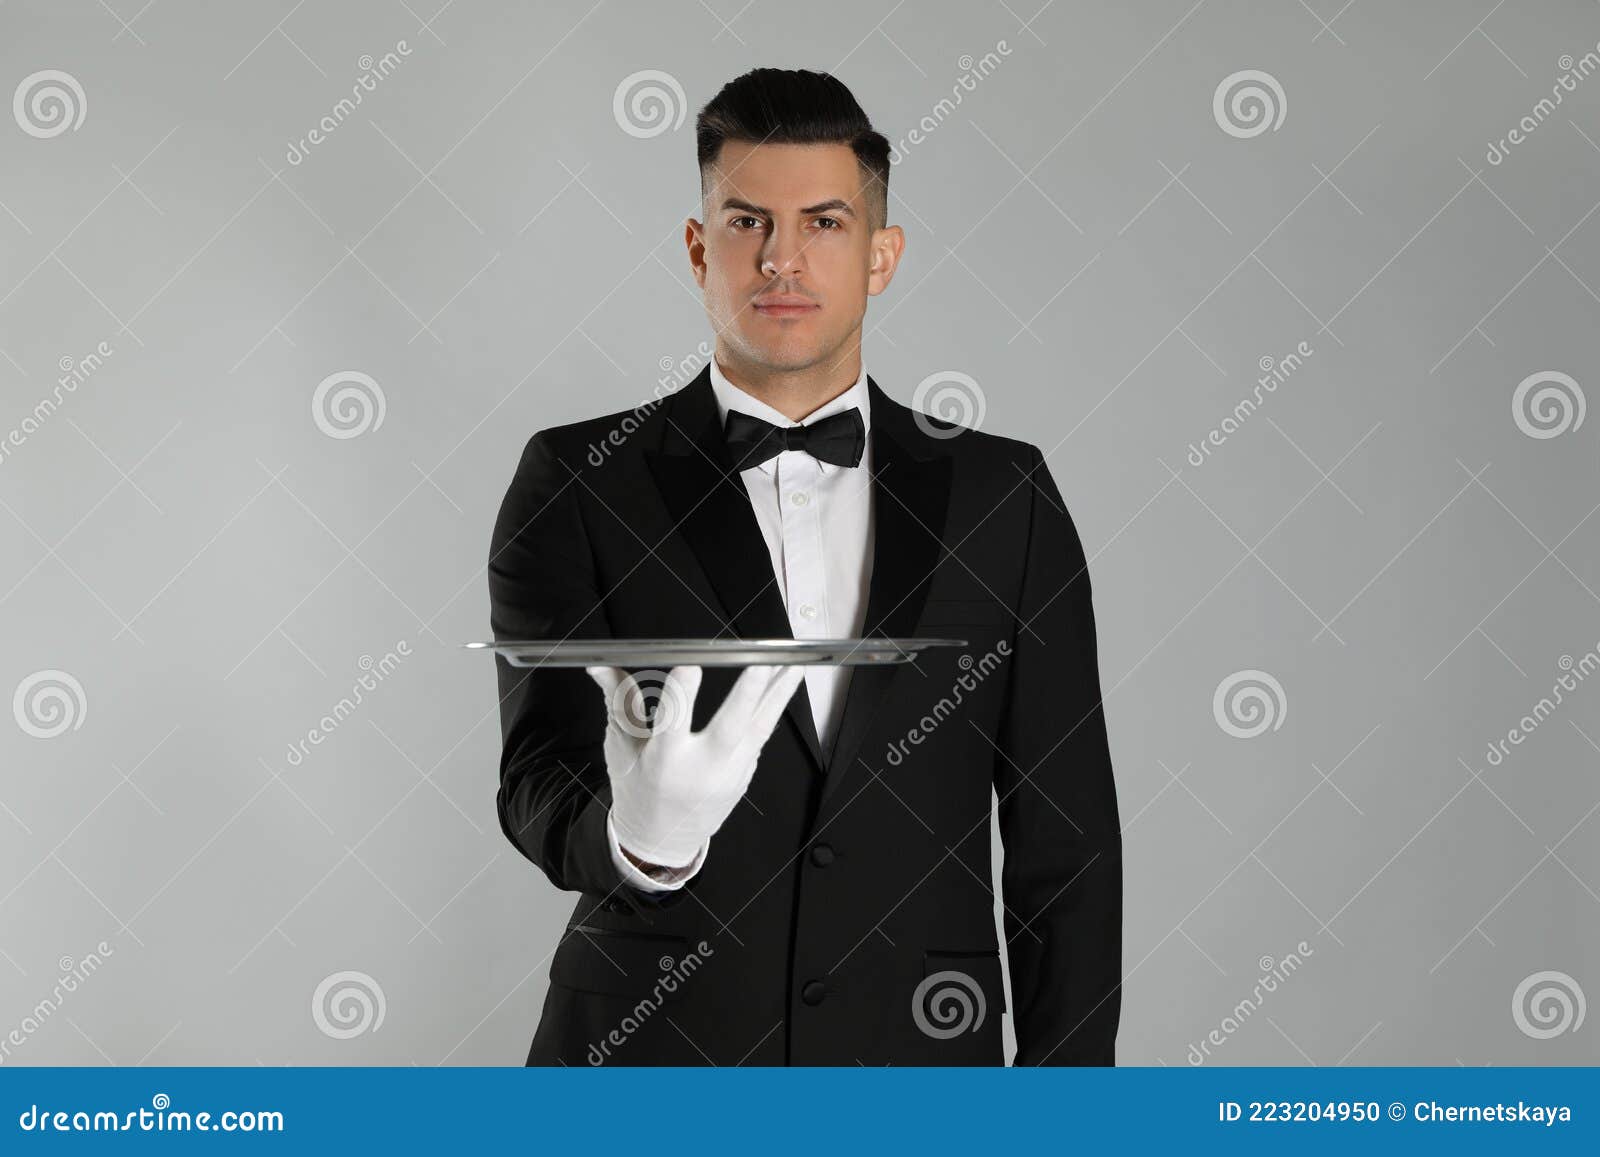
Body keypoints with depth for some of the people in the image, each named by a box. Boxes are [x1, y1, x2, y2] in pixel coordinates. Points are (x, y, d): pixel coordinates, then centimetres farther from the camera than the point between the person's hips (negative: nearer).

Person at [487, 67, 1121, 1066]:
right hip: (649, 1057, -1)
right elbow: (540, 787, -10)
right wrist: (639, 837, -32)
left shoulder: (1005, 499, 2)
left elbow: (1062, 838, 2)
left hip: (913, 1077, 1)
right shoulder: (576, 485, -2)